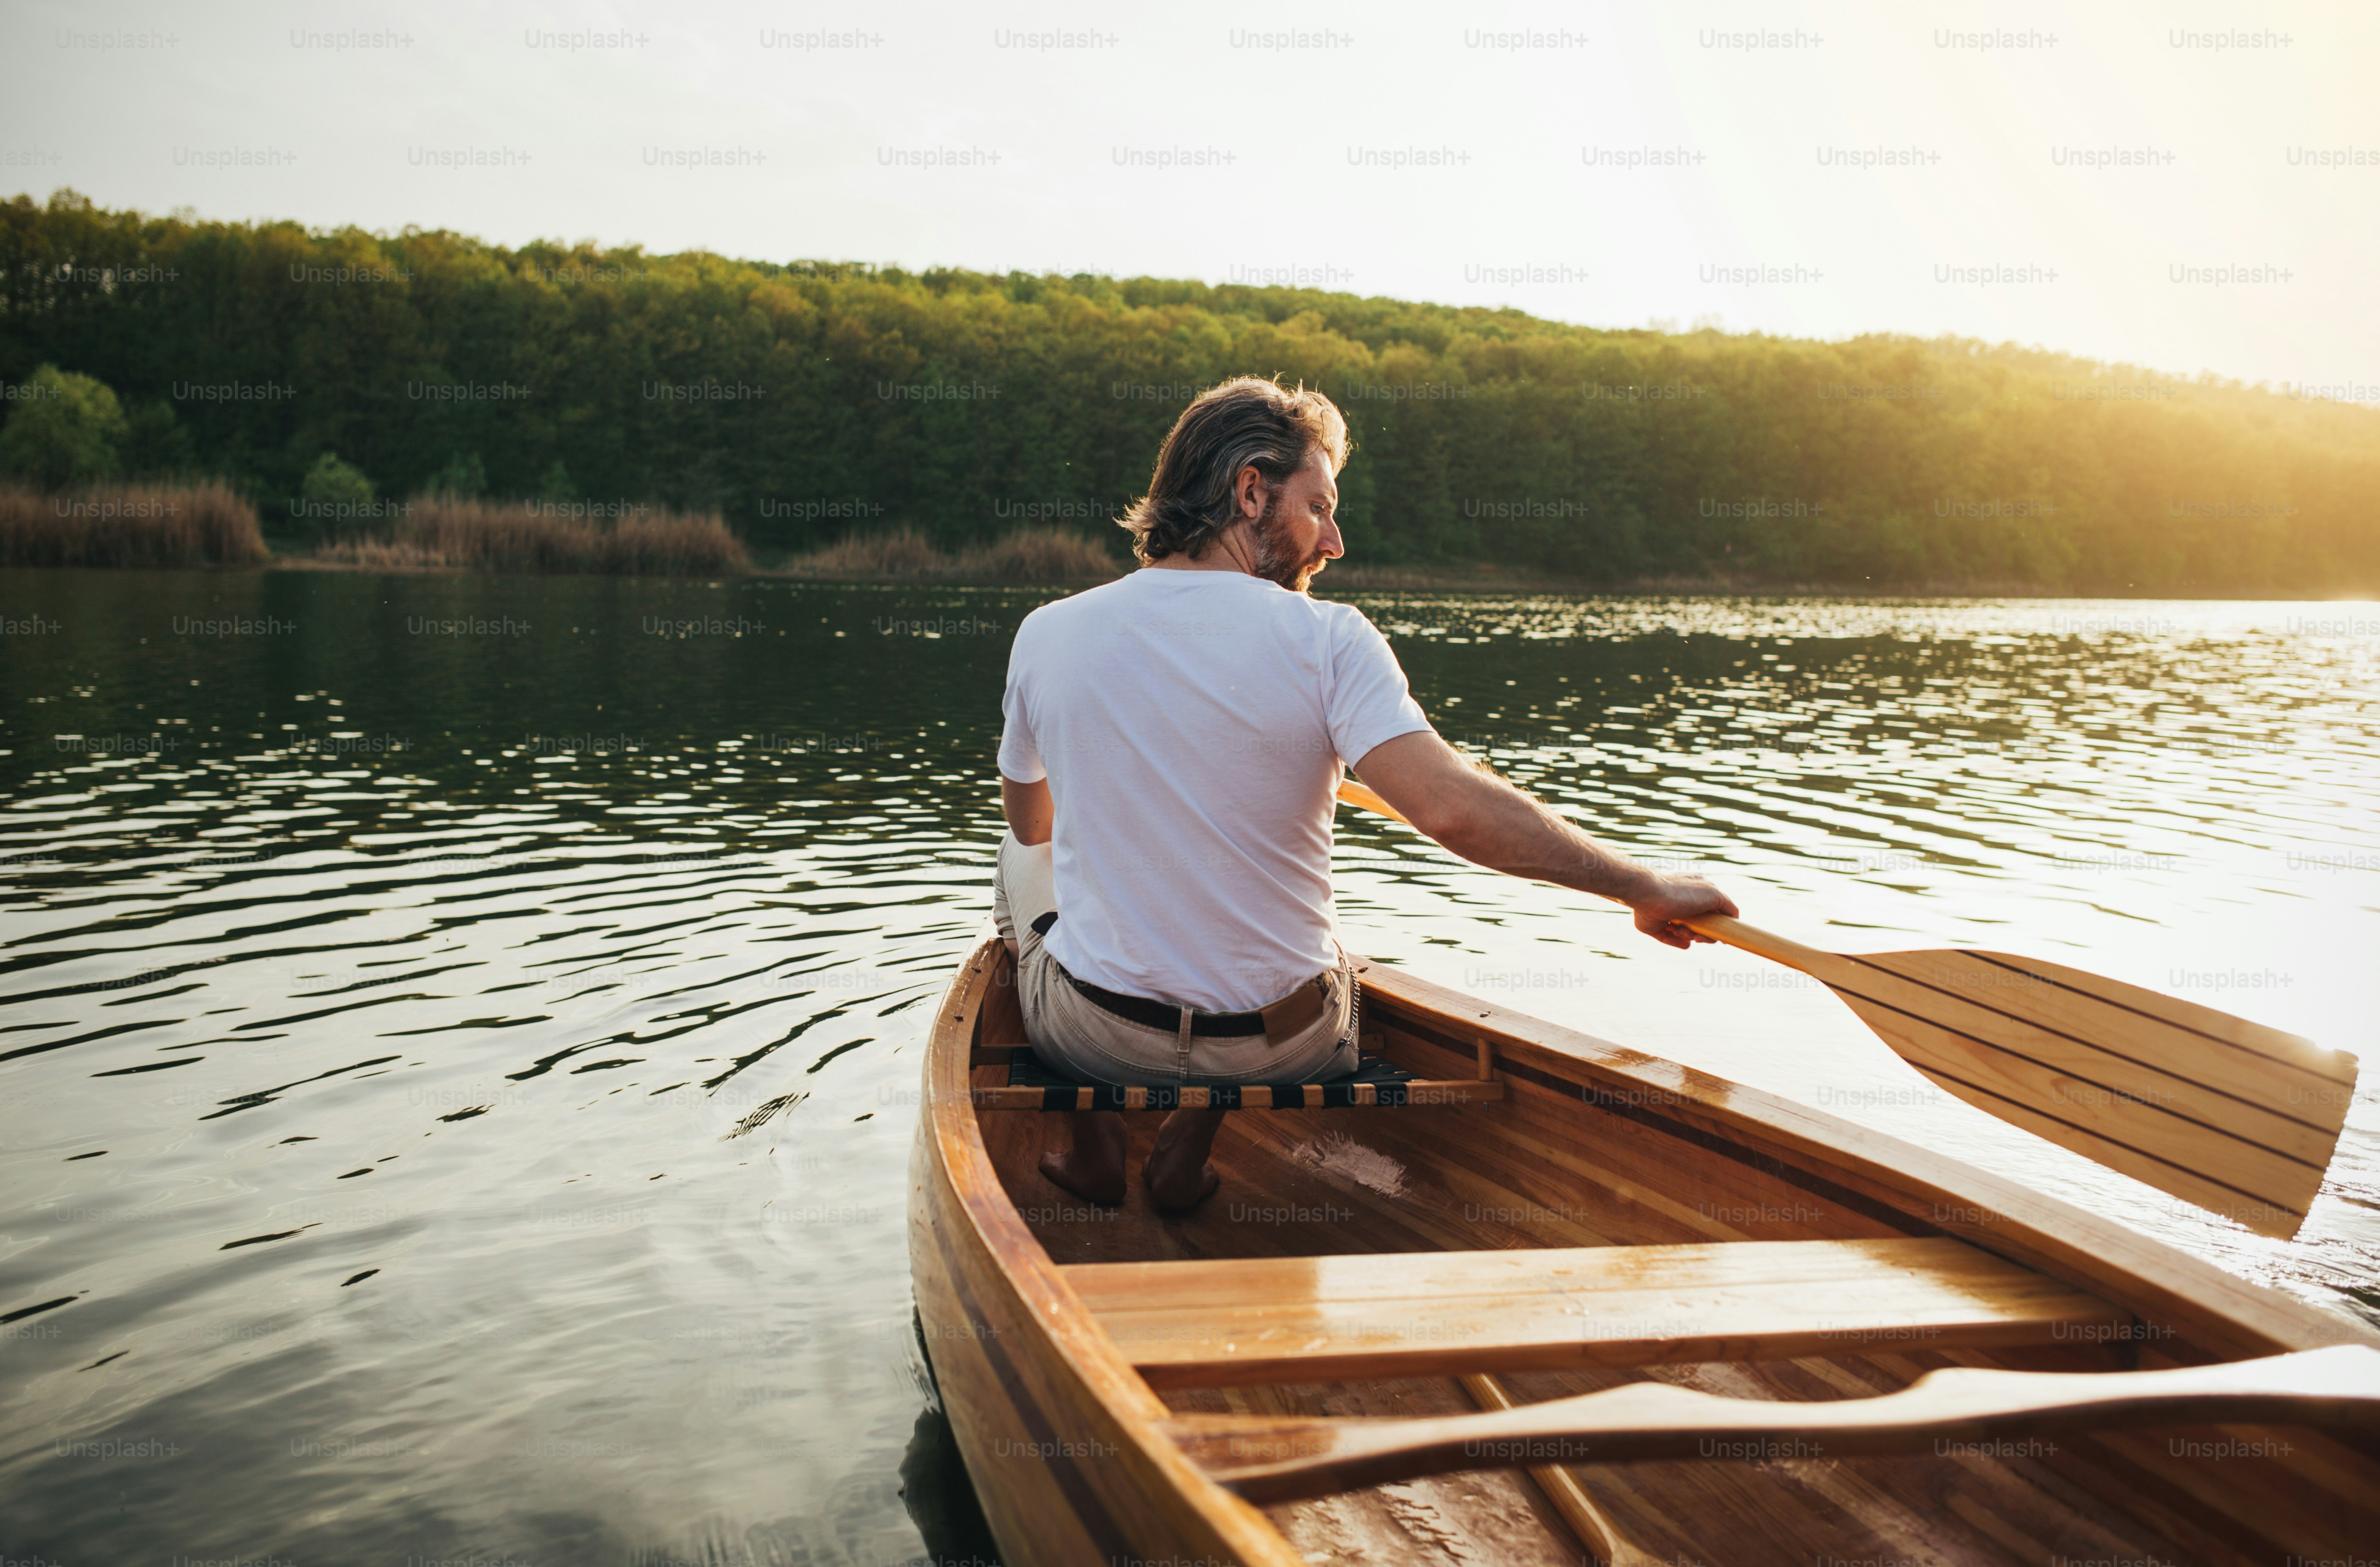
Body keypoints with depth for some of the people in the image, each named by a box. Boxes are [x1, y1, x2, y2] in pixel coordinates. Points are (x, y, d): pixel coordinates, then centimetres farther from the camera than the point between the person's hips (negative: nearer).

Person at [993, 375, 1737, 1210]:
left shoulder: (1048, 635, -7)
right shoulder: (1325, 639, -16)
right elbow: (1448, 806, -29)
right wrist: (1645, 886, -19)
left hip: (1089, 1037, 1)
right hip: (1280, 1047, 0)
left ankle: (1094, 1141, 26)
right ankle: (1189, 1150, 21)